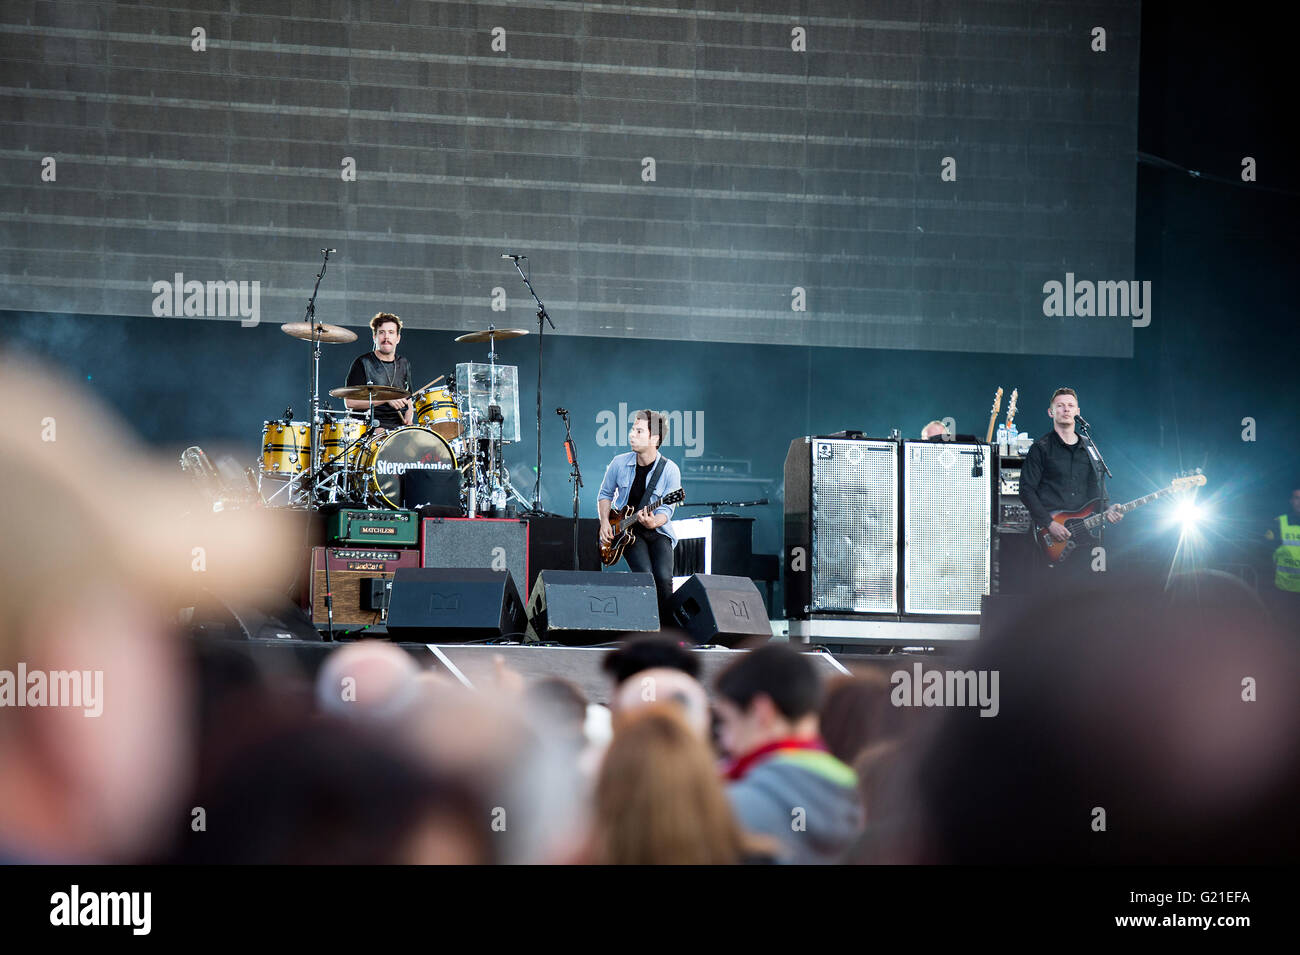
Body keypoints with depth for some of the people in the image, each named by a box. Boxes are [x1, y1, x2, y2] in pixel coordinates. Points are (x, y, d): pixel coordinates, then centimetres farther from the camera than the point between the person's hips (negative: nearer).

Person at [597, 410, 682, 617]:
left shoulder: (669, 470, -10)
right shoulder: (620, 463, -2)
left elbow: (666, 510, -11)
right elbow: (605, 494, 13)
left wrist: (653, 522, -32)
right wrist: (604, 522, -2)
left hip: (657, 530, -1)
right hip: (627, 530, 1)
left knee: (663, 577, -24)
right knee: (645, 575, -25)